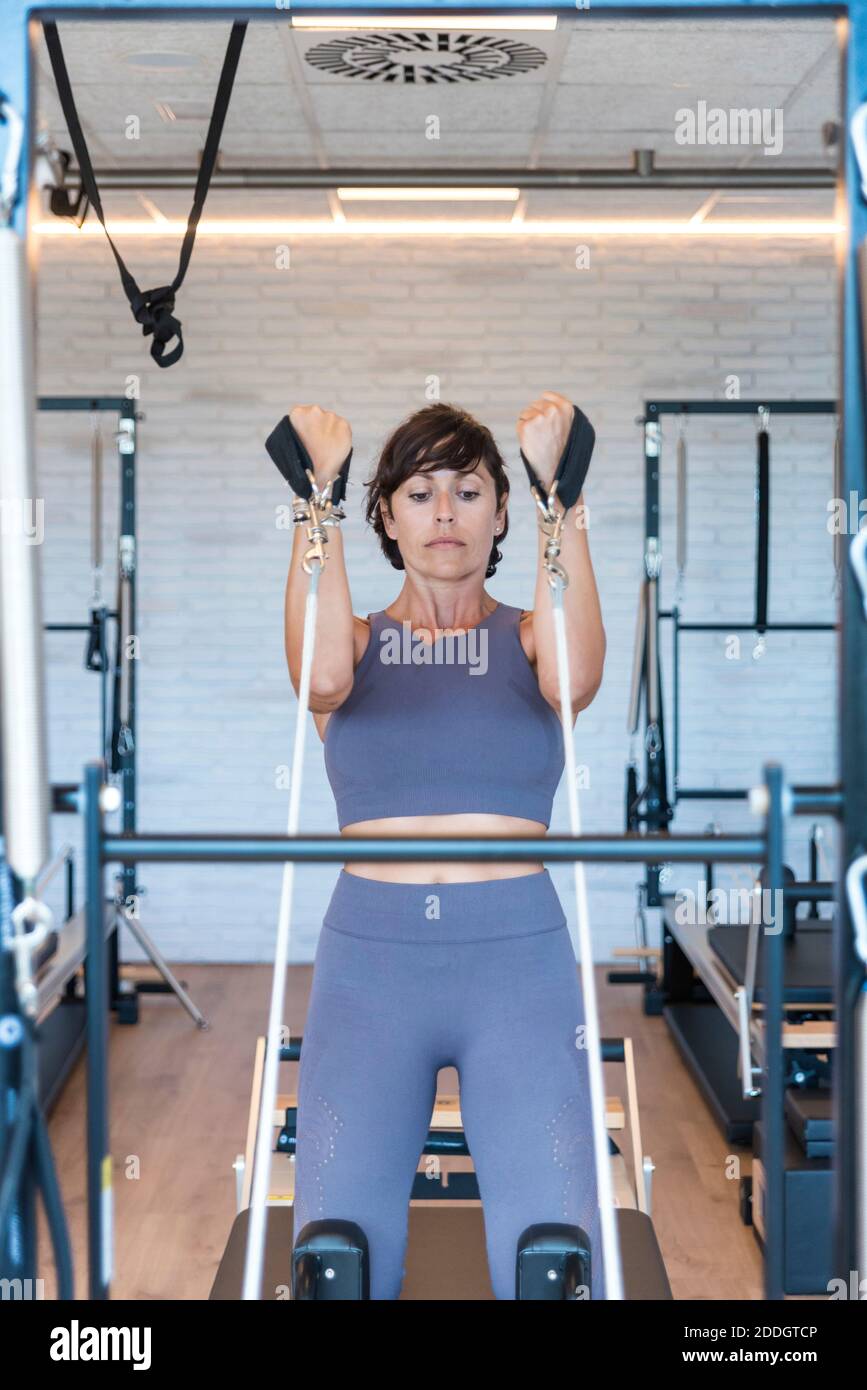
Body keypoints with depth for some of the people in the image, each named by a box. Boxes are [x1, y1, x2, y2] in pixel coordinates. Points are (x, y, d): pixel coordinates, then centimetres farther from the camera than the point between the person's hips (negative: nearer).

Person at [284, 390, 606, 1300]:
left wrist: (552, 485, -19)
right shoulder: (358, 642, 11)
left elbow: (574, 679, -15)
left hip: (518, 953, 0)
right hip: (369, 952, 1)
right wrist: (321, 493, -16)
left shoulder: (527, 639, 10)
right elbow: (322, 676, -14)